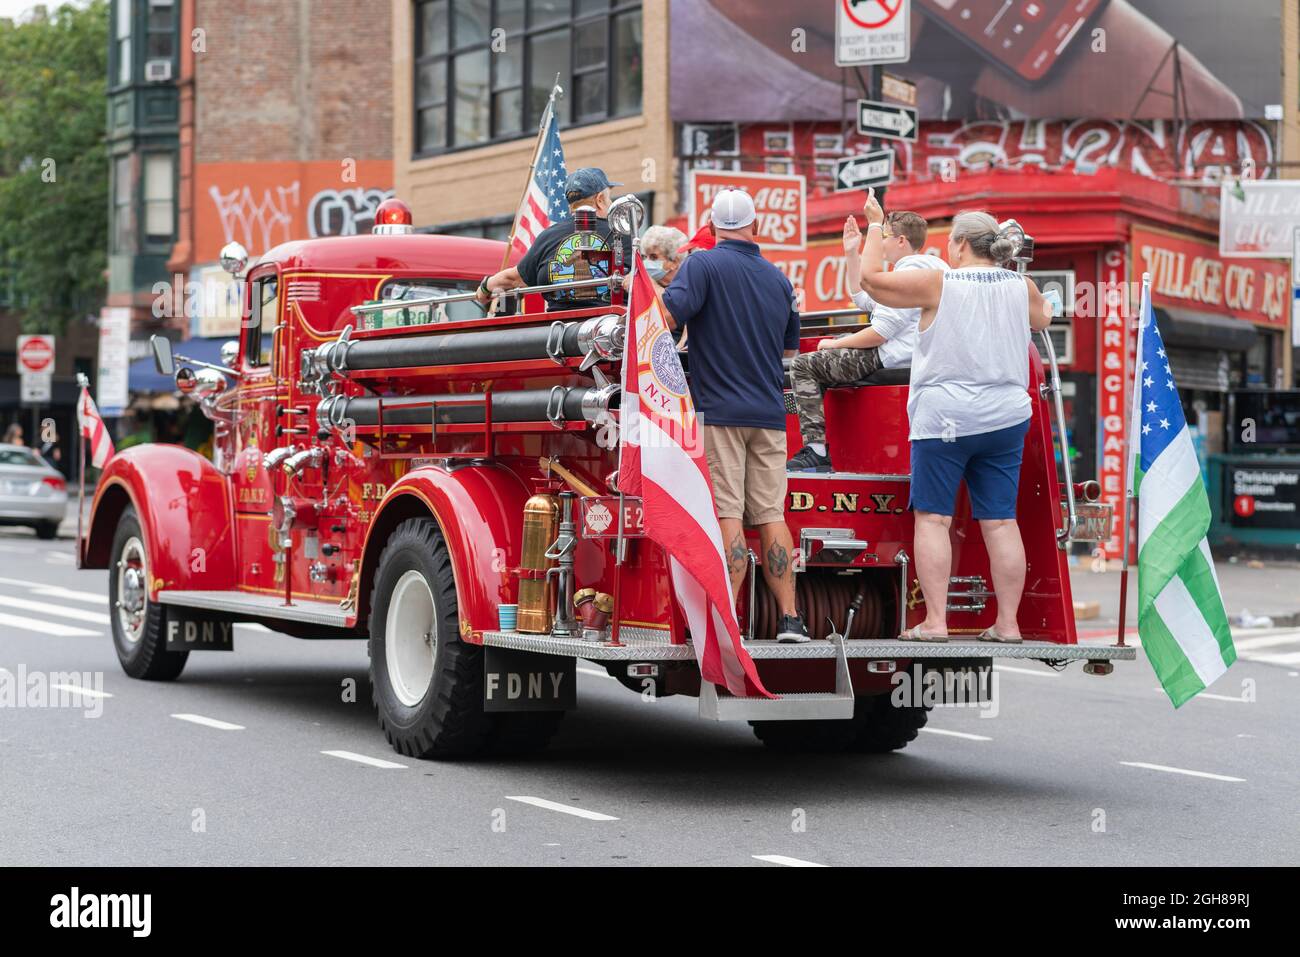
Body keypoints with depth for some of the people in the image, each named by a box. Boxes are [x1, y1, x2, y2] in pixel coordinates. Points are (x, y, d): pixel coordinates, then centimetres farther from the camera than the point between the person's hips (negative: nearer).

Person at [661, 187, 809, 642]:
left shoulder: (703, 264, -4)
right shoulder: (777, 278, 13)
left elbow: (669, 314, -19)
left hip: (719, 409, -4)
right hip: (769, 413, 5)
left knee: (727, 515, -6)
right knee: (771, 515, 6)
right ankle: (790, 618, 4)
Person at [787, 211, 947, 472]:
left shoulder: (910, 271, -16)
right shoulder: (932, 265, 19)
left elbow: (880, 333, -21)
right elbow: (864, 300, 25)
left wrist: (835, 344, -8)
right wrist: (851, 253, 22)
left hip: (891, 359, -11)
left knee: (803, 365, -6)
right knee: (820, 361, 28)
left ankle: (816, 449, -15)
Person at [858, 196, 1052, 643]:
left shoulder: (937, 283, -7)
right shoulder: (1020, 285, 5)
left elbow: (872, 278, 0)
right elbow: (1042, 318, 27)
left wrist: (875, 226, 12)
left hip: (945, 418, -4)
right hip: (1005, 418, 4)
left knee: (932, 517, 0)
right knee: (1000, 521, 6)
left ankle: (934, 621, -5)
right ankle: (1008, 623, 7)